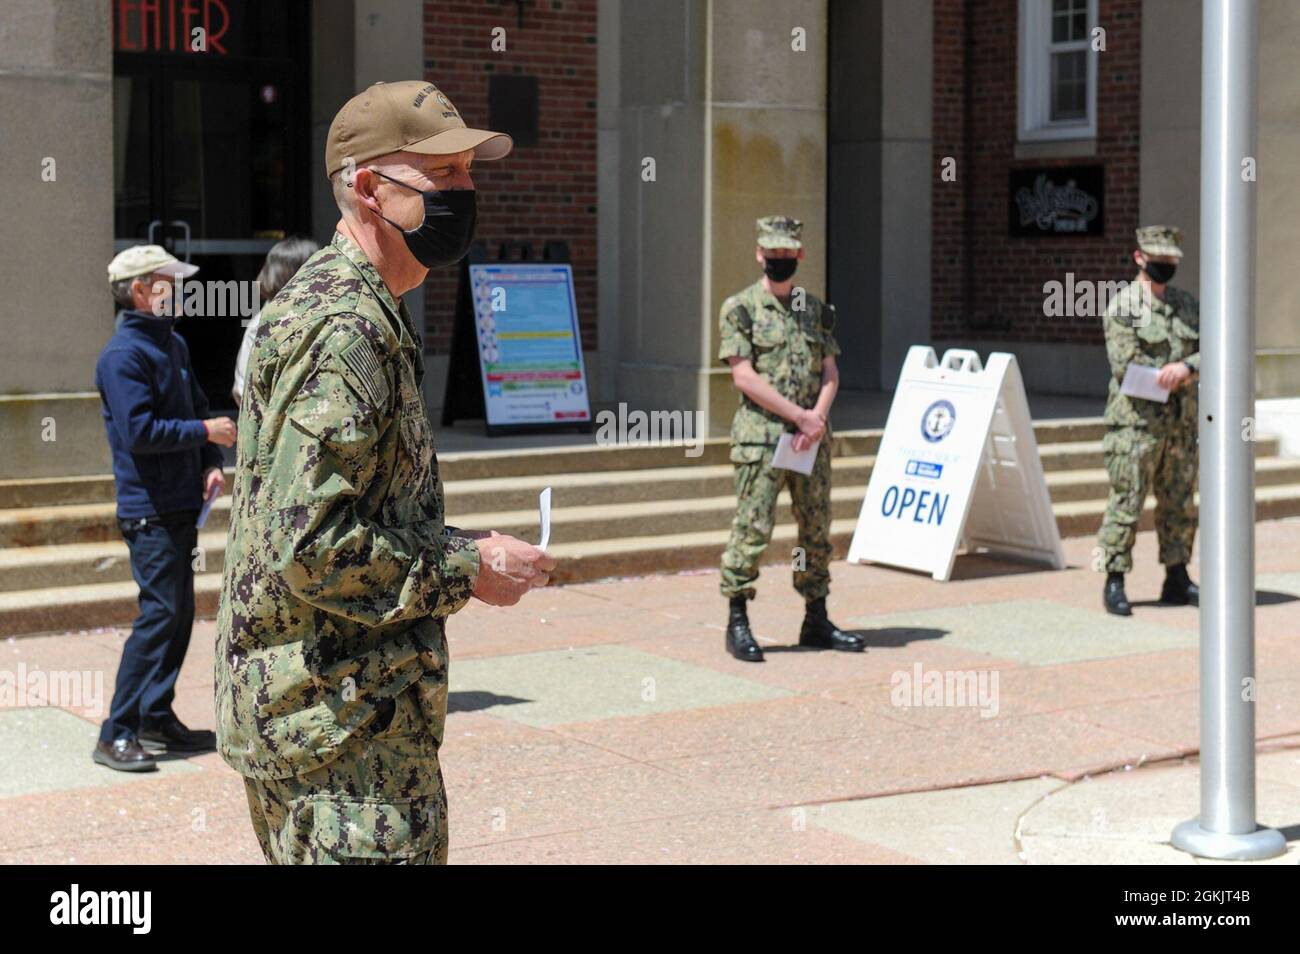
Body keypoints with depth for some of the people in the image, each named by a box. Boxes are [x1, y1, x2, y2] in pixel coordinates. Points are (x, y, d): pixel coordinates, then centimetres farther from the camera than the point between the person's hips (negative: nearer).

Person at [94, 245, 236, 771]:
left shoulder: (173, 344, 15)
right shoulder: (123, 355, -14)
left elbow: (196, 407, 21)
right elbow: (140, 431, -22)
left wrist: (210, 463, 6)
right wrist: (205, 432, -15)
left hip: (181, 505, 9)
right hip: (149, 508, -9)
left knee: (179, 613, 12)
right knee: (160, 614, -11)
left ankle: (158, 718, 22)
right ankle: (116, 734, -7)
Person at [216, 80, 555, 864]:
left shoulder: (366, 314, 15)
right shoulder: (343, 327, -19)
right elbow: (310, 546, -26)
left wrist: (463, 546, 11)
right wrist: (468, 573, -16)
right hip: (341, 717, -11)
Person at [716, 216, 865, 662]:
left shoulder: (816, 310, 13)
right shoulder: (740, 308, -2)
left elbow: (830, 372, 9)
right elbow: (744, 376, -11)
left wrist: (817, 417, -10)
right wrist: (799, 415, -14)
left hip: (813, 438, 5)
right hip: (760, 437, -5)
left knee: (817, 531, 9)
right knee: (751, 531, -6)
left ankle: (817, 621, 18)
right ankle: (737, 624, 1)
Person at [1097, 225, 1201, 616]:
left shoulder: (1187, 305, 14)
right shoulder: (1122, 306, -4)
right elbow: (1126, 366, -14)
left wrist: (1187, 367, -17)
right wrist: (1176, 379, -10)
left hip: (1181, 423, 6)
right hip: (1137, 422, -6)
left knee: (1180, 506, 11)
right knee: (1126, 502, -6)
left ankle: (1177, 581, 20)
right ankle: (1114, 583, -1)